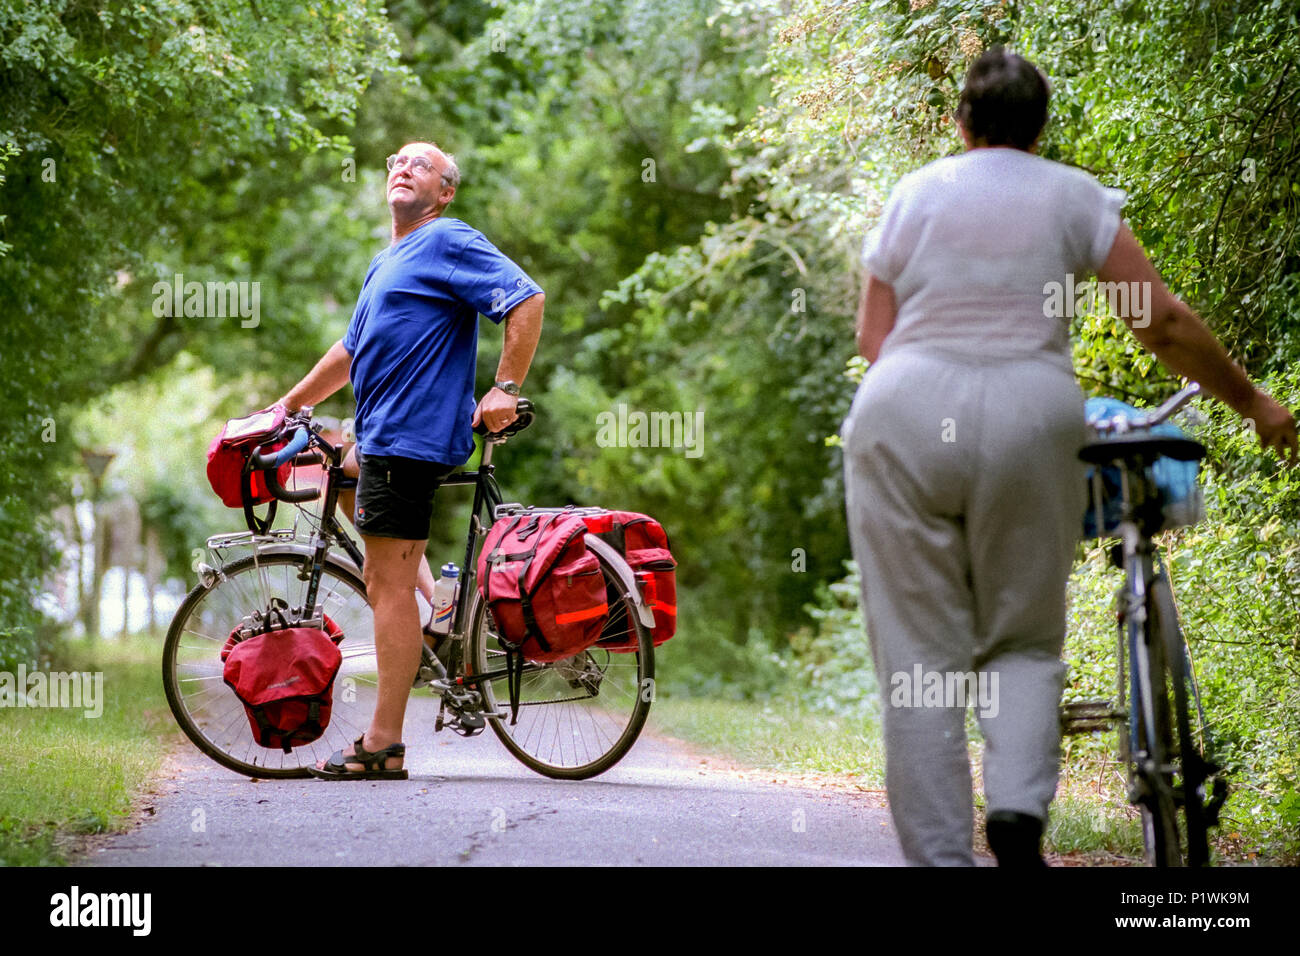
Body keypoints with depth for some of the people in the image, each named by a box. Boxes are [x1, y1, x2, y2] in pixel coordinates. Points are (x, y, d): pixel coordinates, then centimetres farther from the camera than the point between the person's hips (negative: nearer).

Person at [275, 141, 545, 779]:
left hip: (410, 435, -10)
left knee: (389, 583, -11)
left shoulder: (449, 243, -7)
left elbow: (528, 300, -16)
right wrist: (288, 405, 33)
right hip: (380, 433, 10)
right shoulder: (386, 264, 23)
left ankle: (383, 746, -10)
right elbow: (352, 350, 33)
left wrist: (505, 389, -19)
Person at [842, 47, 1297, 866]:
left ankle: (940, 854, 0)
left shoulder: (916, 192, 12)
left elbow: (872, 336, 8)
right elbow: (1163, 320, 4)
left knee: (921, 653, 4)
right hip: (1028, 420, 0)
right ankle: (1019, 806, -12)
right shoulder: (1072, 196, 9)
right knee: (1024, 638, 13)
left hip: (905, 414, 1)